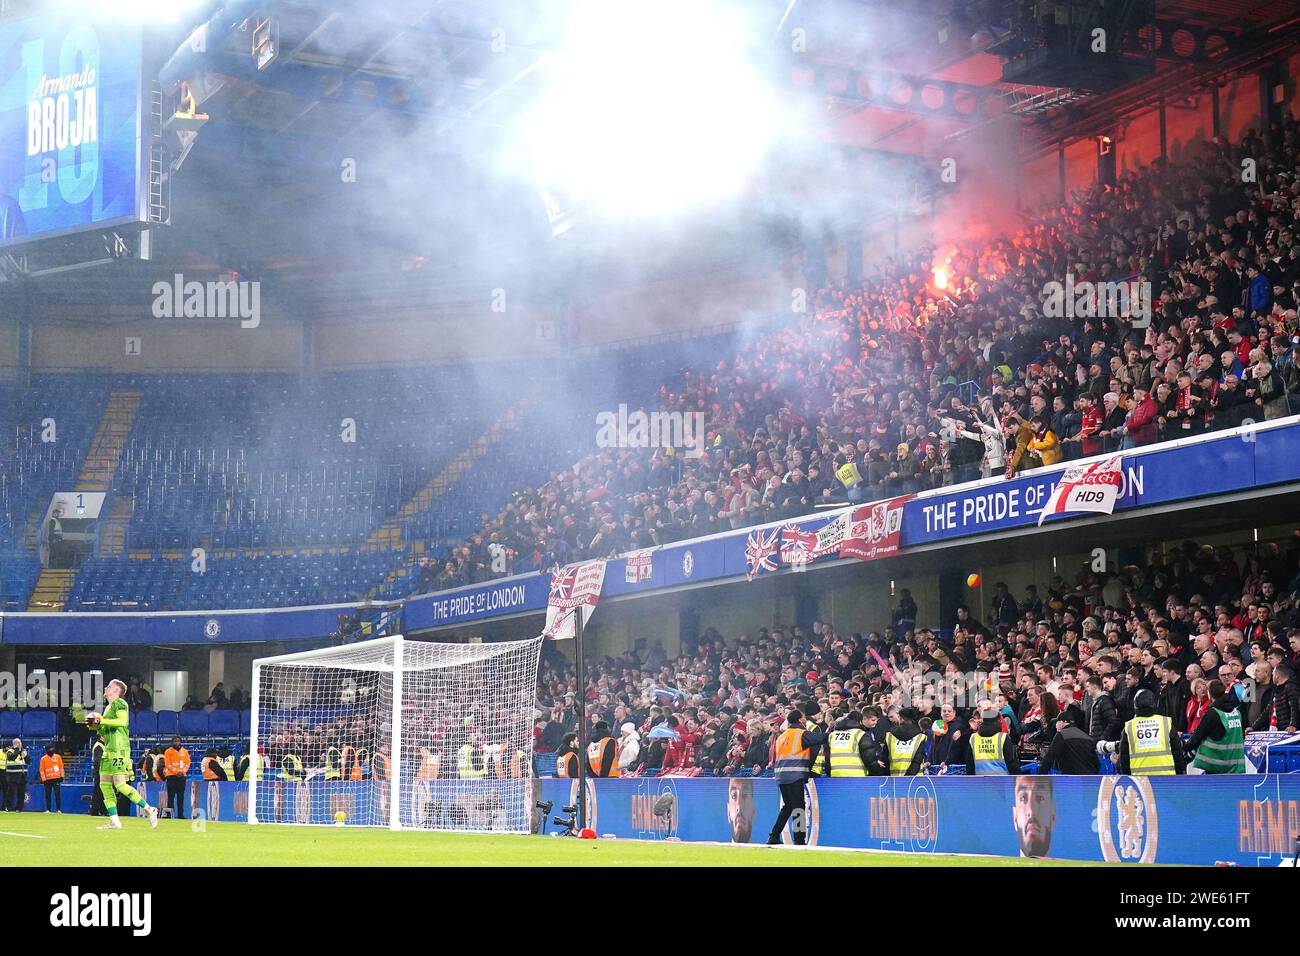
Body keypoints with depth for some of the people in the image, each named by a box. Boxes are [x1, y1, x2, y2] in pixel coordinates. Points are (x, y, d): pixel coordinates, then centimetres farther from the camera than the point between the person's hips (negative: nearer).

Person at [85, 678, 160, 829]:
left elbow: (122, 721, -24)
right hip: (109, 750, 10)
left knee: (120, 784, -16)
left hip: (119, 750, -10)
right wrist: (96, 727, 10)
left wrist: (102, 721, -19)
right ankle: (114, 821, 5)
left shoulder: (119, 703, -5)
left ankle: (149, 809, -8)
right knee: (104, 784, 4)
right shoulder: (108, 707, 22)